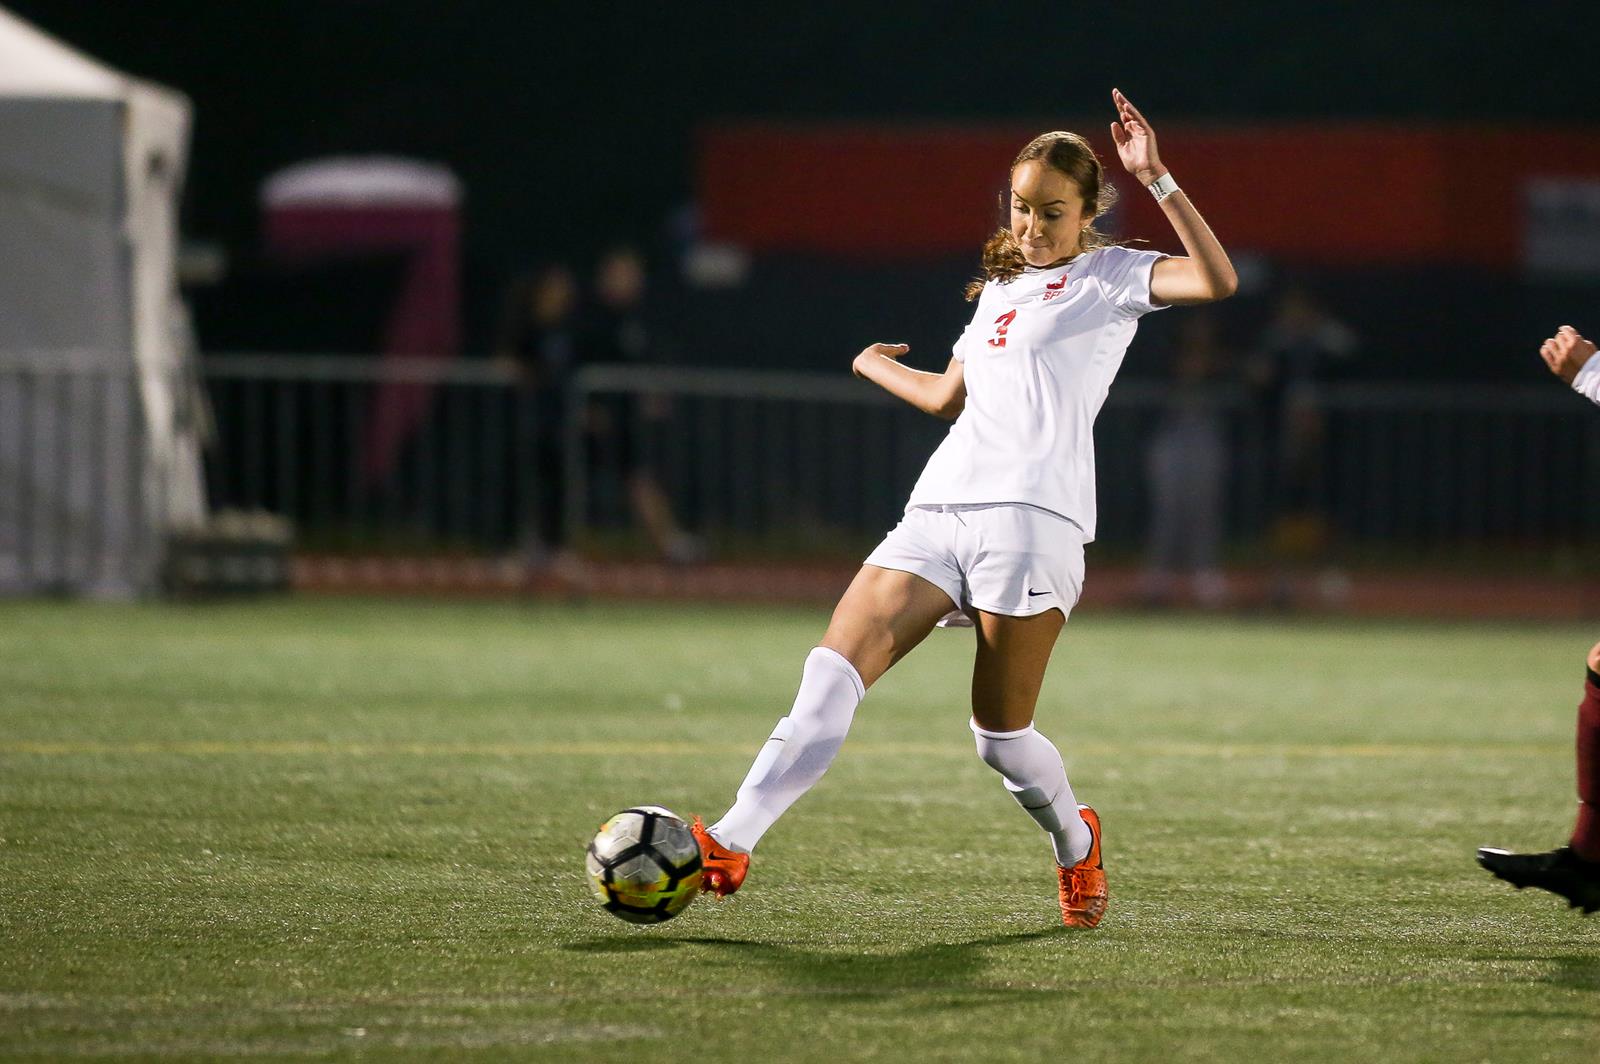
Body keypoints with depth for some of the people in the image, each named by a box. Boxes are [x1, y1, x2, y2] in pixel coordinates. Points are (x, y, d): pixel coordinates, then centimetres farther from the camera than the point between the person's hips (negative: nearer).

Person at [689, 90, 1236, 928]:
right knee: (834, 667, -13)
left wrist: (1155, 180, -18)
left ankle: (1075, 843, 28)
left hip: (1031, 514, -6)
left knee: (1000, 735, -4)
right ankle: (730, 845, -23)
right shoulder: (1000, 286, 26)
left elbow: (1217, 279, -13)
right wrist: (875, 366, 53)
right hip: (938, 508, 6)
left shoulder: (1111, 276, 6)